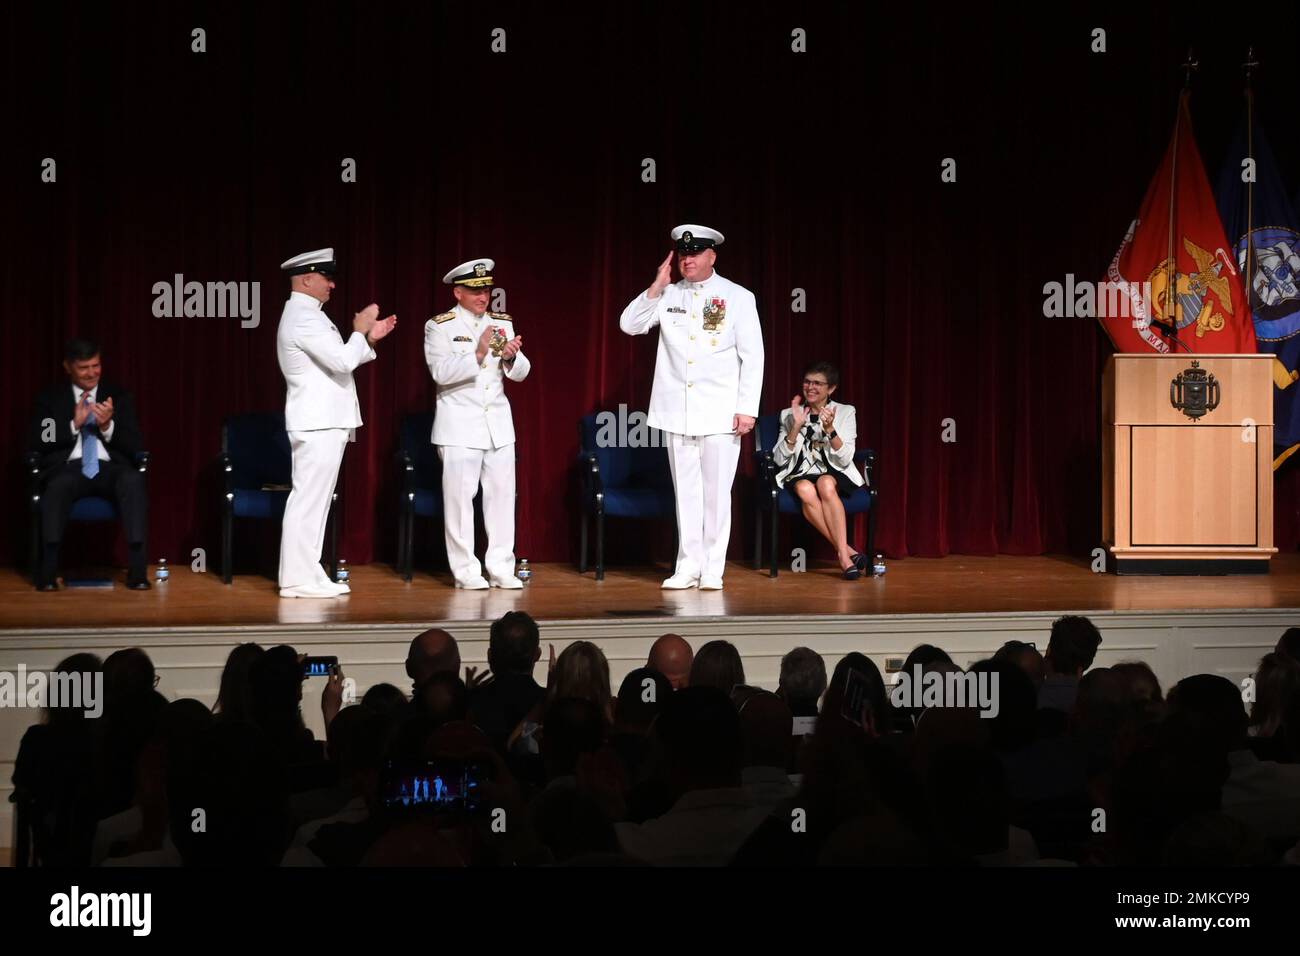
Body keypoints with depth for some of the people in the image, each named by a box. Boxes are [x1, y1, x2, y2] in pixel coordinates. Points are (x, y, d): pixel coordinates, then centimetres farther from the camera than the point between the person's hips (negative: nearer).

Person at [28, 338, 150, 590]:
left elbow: (136, 446, 9)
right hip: (69, 467, -1)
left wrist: (108, 426, -10)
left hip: (109, 467, 1)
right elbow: (36, 444, 3)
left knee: (134, 480, -35)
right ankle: (48, 569, -37)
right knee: (58, 484, -39)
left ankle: (137, 568, -37)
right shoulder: (50, 398, 15)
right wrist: (74, 425, -8)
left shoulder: (118, 396, 17)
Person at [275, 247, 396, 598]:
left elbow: (335, 362, 23)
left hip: (324, 422, 11)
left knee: (314, 501, 11)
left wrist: (369, 338, 15)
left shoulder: (307, 315, 19)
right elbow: (342, 361, -21)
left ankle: (307, 575, 14)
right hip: (317, 424, -11)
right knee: (308, 500, -9)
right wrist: (360, 331, -5)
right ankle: (297, 579, -8)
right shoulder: (302, 317, -15)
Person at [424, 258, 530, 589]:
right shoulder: (439, 327, -2)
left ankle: (501, 568, 7)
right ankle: (466, 570, 1)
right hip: (459, 425, -4)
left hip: (498, 424, 4)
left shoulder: (502, 324, 10)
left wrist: (511, 356, -16)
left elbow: (520, 373, 6)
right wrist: (478, 354, -26)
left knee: (502, 494, 2)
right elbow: (441, 372, -15)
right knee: (460, 496, -4)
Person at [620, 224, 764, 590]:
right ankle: (688, 566, 11)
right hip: (677, 409, 3)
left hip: (720, 411, -3)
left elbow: (752, 357, -2)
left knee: (716, 492, 0)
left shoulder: (738, 298, 0)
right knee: (686, 491, 7)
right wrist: (657, 287, -8)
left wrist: (747, 408, -7)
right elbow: (629, 325, 1)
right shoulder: (668, 295, 8)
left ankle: (712, 569, 5)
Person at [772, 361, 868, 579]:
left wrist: (830, 429, -17)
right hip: (799, 475, 1)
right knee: (805, 490, -36)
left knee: (825, 484, -37)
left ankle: (842, 553, -41)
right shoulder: (789, 415, 12)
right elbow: (779, 459, 1)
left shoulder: (845, 412, 8)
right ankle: (847, 552, -34)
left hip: (835, 474, -1)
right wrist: (797, 427, -10)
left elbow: (845, 459, -3)